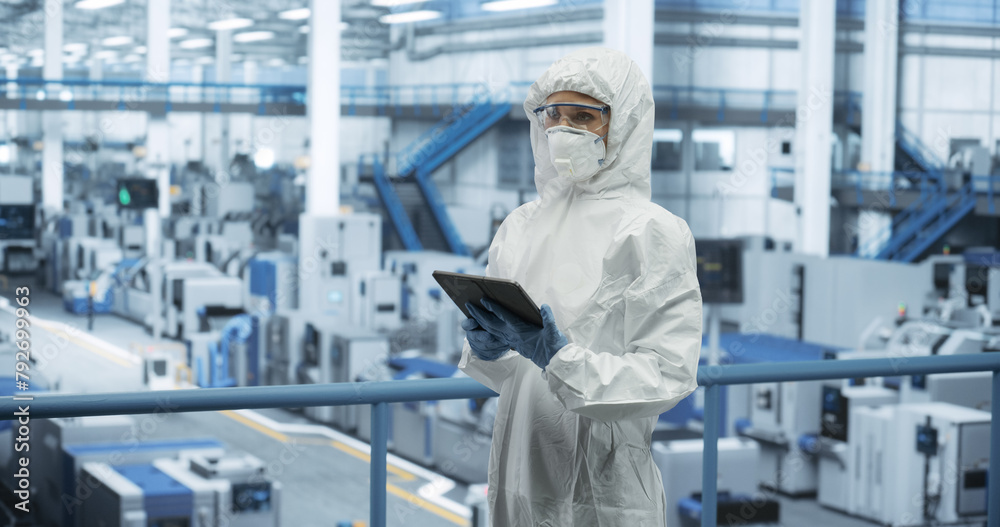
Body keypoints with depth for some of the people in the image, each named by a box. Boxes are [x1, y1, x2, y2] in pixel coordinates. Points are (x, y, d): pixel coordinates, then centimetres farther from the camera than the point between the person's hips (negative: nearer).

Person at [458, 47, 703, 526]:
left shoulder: (652, 231, -9)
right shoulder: (521, 225, 8)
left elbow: (668, 376, -16)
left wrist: (559, 356, -24)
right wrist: (487, 349, -8)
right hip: (518, 473, 5)